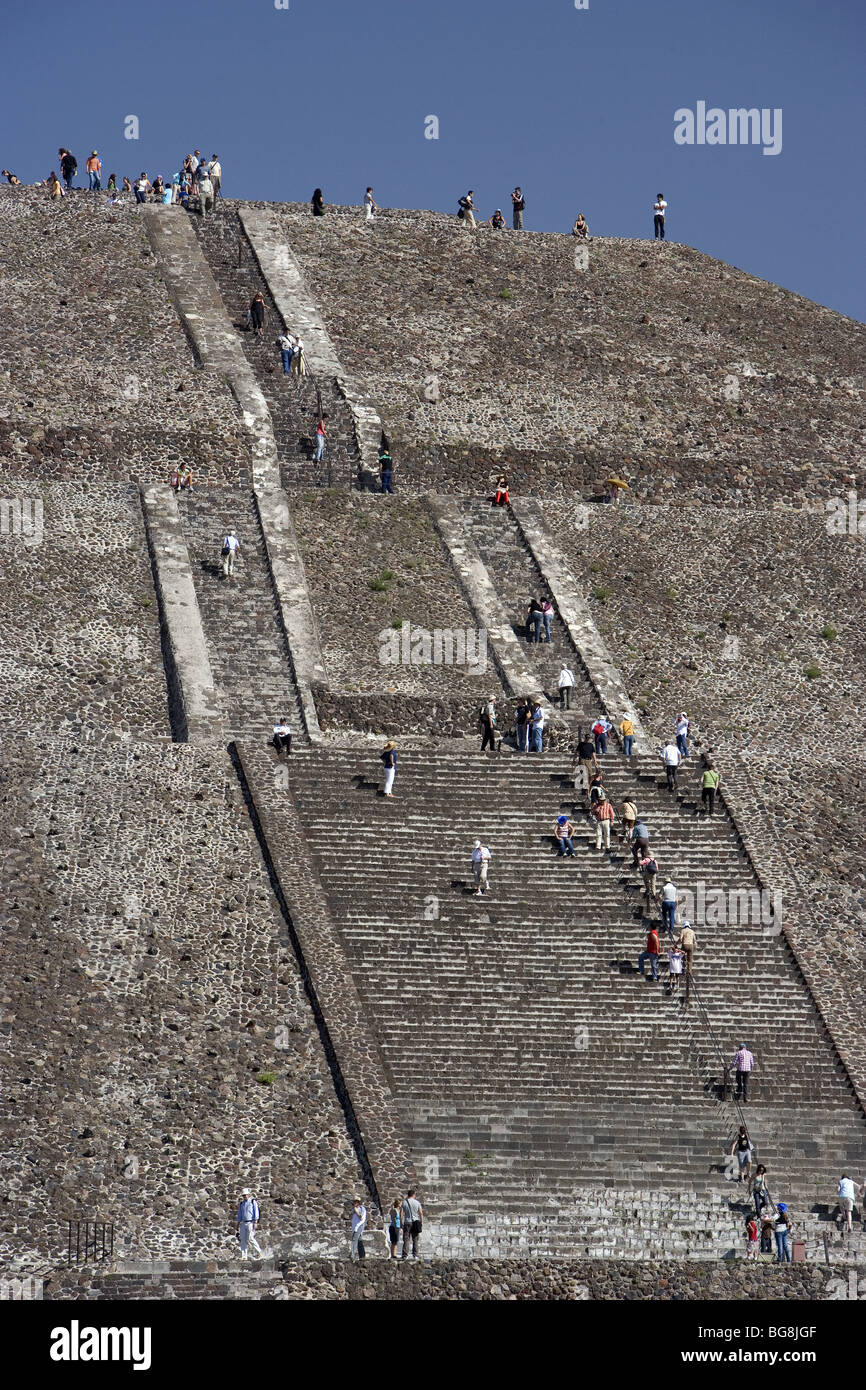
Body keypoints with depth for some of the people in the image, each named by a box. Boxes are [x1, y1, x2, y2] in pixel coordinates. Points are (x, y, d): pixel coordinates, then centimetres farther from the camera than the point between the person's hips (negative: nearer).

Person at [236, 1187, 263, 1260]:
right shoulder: (241, 1204, 16)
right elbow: (239, 1214, 20)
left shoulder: (253, 1202, 0)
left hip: (250, 1223, -6)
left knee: (250, 1238, -14)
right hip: (243, 1223, 6)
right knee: (243, 1239, 0)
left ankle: (259, 1251, -1)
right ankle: (243, 1256, 1)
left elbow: (256, 1212, -6)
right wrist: (238, 1224, 15)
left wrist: (255, 1222, -14)